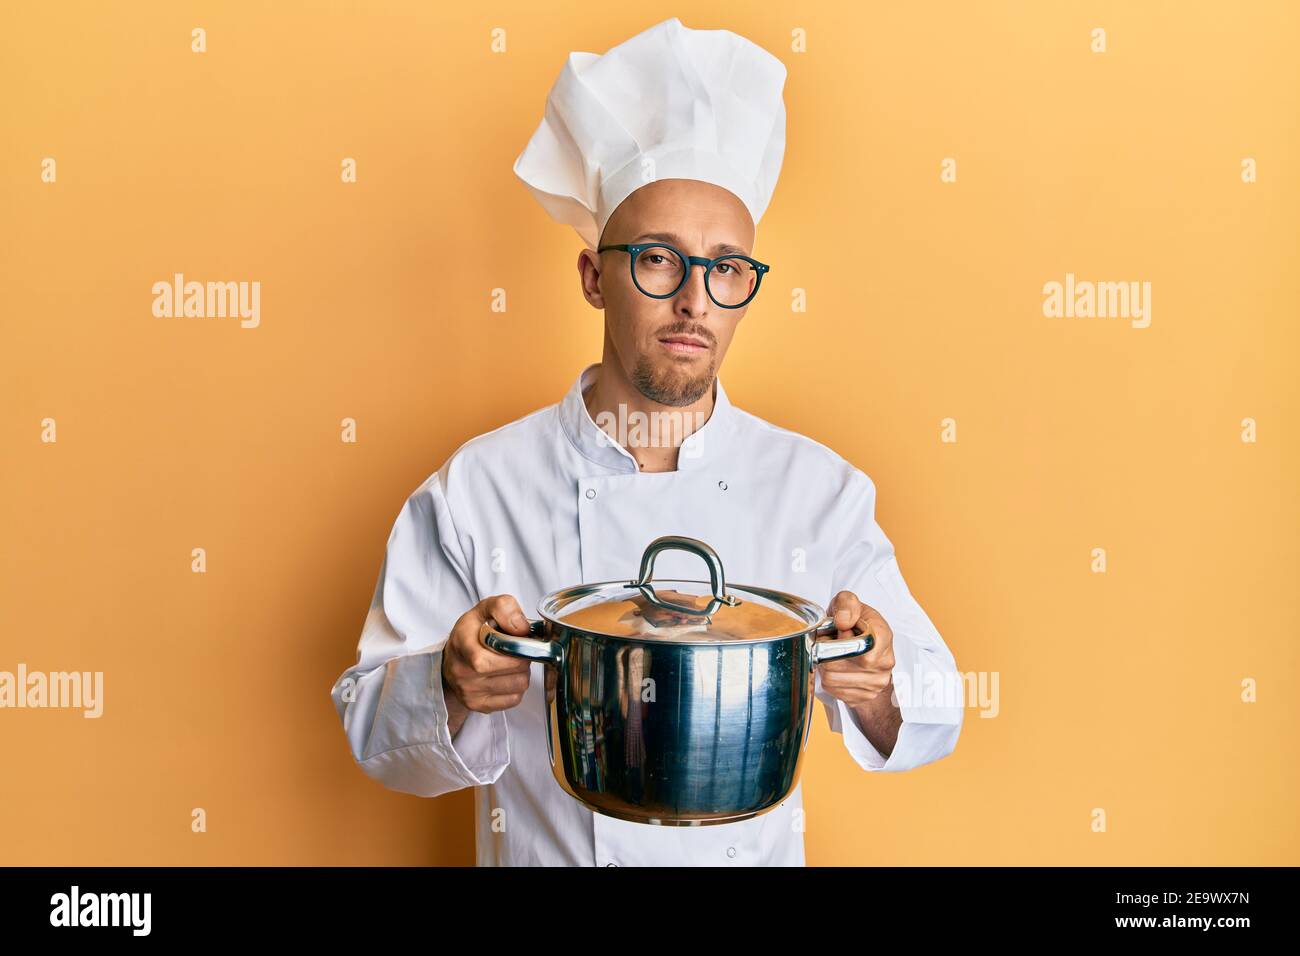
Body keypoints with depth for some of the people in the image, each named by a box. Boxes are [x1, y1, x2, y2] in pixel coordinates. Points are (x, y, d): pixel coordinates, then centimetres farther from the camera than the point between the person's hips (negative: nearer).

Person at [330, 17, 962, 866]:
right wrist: (453, 688, -30)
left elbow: (930, 716, -6)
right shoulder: (476, 490, -13)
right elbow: (377, 731, -10)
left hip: (754, 853, 1)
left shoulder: (821, 489, -10)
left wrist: (878, 689, -26)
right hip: (540, 854, 0)